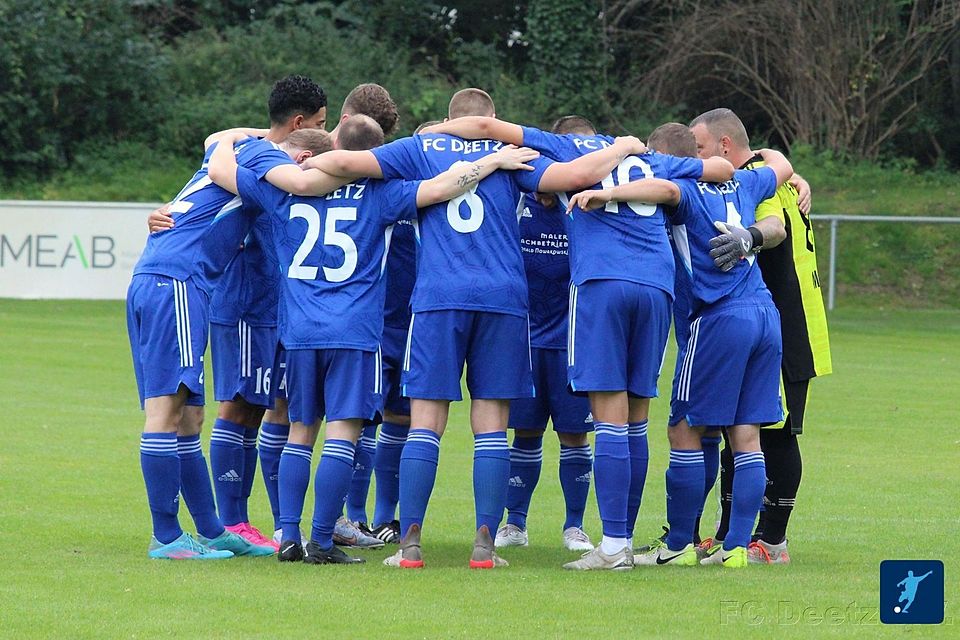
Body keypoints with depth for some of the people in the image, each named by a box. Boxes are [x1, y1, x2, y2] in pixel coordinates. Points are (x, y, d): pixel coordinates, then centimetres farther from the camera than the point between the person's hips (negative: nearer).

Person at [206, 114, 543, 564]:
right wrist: (494, 161, -3)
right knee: (342, 436, -4)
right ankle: (321, 543, -9)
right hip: (355, 332, -4)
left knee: (300, 432, 14)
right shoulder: (378, 194, -2)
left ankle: (288, 536, 8)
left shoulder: (286, 187, 7)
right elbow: (435, 190, -13)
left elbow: (219, 169, 15)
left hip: (299, 332, 4)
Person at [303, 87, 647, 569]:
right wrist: (621, 149, 16)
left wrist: (307, 164, 24)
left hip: (438, 298, 0)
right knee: (491, 425, 3)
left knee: (425, 422, 1)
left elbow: (342, 162, 3)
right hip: (503, 296, 0)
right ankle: (484, 543, -2)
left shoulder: (422, 149, 12)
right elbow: (577, 175, -2)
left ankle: (409, 543, -4)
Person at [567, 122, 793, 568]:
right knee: (746, 437, 7)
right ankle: (737, 545, 6)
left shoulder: (686, 191, -5)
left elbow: (667, 188, -30)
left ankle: (678, 545, 4)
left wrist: (608, 194, -32)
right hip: (764, 315, 7)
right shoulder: (741, 184, 15)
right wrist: (757, 154, 53)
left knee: (685, 431, 1)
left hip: (719, 319, -7)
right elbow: (781, 166, 34)